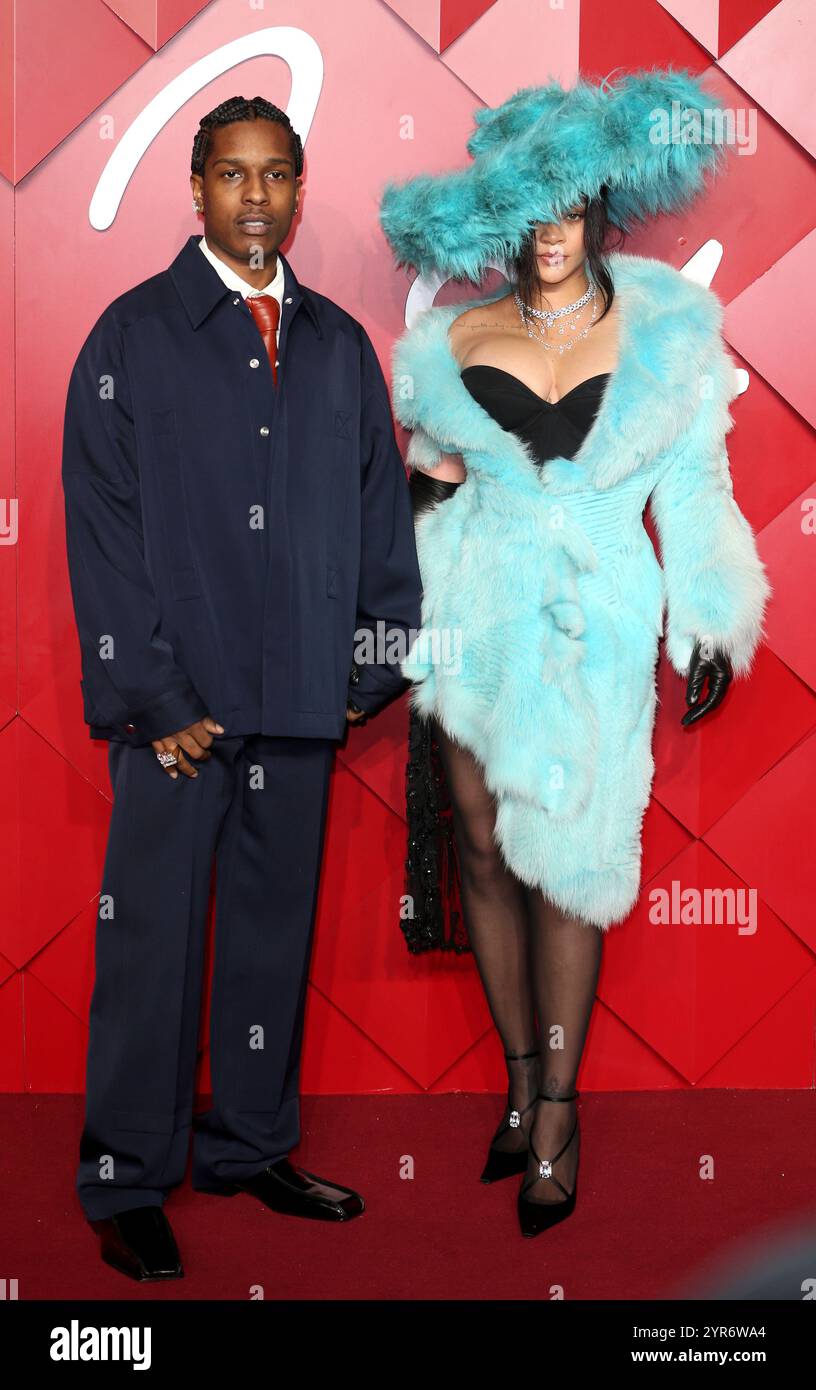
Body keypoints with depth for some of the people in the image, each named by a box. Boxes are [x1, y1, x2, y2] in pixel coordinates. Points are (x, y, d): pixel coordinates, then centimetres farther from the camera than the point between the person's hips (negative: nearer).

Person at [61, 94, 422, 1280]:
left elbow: (382, 516, 14)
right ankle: (127, 1185, 16)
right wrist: (152, 695, -9)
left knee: (276, 935, 12)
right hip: (175, 706, -4)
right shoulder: (133, 335, 1)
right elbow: (101, 528, -4)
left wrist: (373, 668, 6)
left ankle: (250, 1147, 29)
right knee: (151, 947, 2)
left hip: (301, 704, 4)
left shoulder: (340, 346, 12)